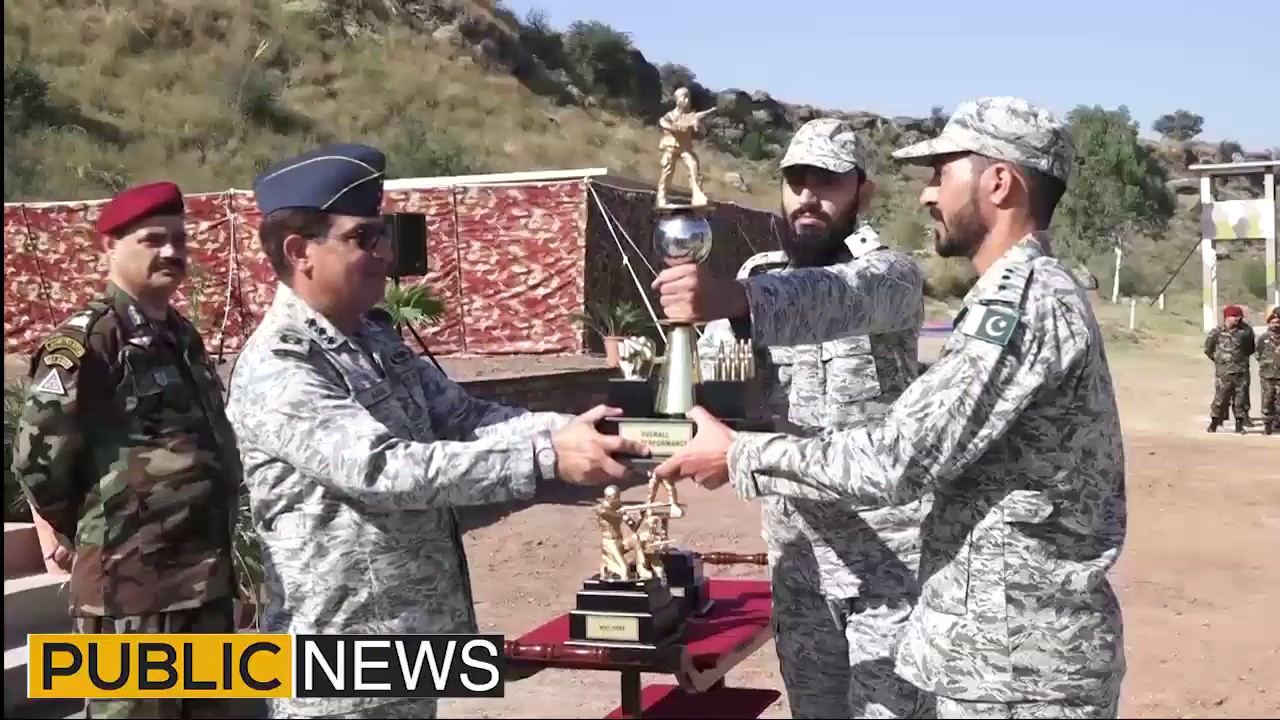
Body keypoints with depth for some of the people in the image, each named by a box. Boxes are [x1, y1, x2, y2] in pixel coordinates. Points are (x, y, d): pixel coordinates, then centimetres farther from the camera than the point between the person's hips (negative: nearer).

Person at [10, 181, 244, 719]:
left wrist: (218, 545, 17)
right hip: (132, 581, -8)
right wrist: (91, 533, 1)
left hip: (206, 577, 8)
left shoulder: (181, 335, 14)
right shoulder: (89, 338, -12)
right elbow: (38, 458, -13)